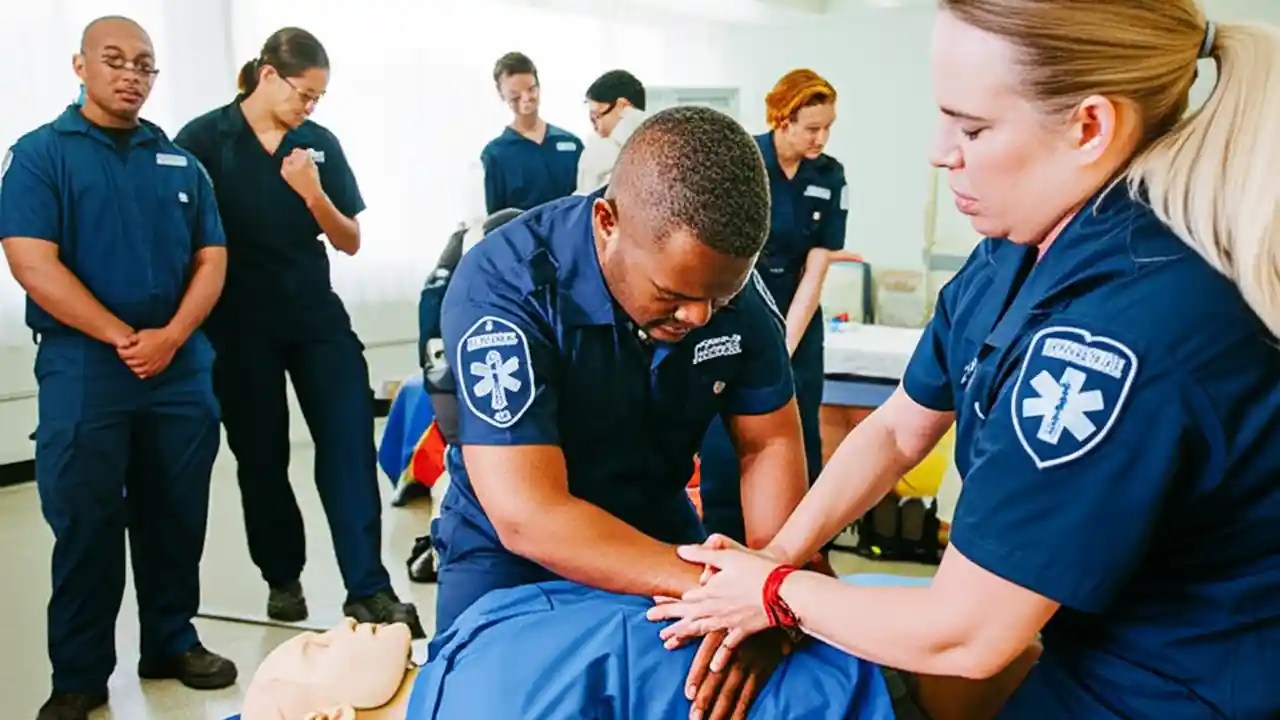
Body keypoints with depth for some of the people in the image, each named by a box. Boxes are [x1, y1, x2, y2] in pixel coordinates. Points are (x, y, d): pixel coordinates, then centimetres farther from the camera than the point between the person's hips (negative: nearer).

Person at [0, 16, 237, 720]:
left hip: (180, 368, 4)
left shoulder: (179, 161, 12)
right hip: (82, 368, -3)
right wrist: (123, 338, -15)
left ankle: (173, 641, 26)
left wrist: (170, 337, -10)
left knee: (177, 516, 10)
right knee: (86, 524, 4)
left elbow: (211, 259, 7)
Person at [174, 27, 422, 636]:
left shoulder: (321, 145, 3)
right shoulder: (205, 140, -4)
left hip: (316, 316, 2)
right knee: (261, 454, 9)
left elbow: (350, 242, 5)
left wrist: (314, 196, -13)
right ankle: (282, 579, 26)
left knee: (350, 442, -6)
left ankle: (368, 589, -2)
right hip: (240, 324, -2)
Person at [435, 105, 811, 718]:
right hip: (509, 550, -3)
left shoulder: (730, 281, -16)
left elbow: (769, 445, -10)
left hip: (657, 529, 4)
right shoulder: (504, 285, -31)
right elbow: (528, 516, -36)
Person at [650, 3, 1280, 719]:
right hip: (1095, 643, 7)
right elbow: (899, 428, 6)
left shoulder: (1124, 333, -34)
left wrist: (780, 593, -10)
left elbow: (961, 634, -26)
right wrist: (775, 557, -4)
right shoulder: (1018, 255, -5)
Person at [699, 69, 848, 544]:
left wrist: (785, 347, -8)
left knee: (798, 444, 5)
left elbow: (815, 270, -3)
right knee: (725, 444, -4)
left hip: (797, 326, 3)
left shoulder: (830, 177, -1)